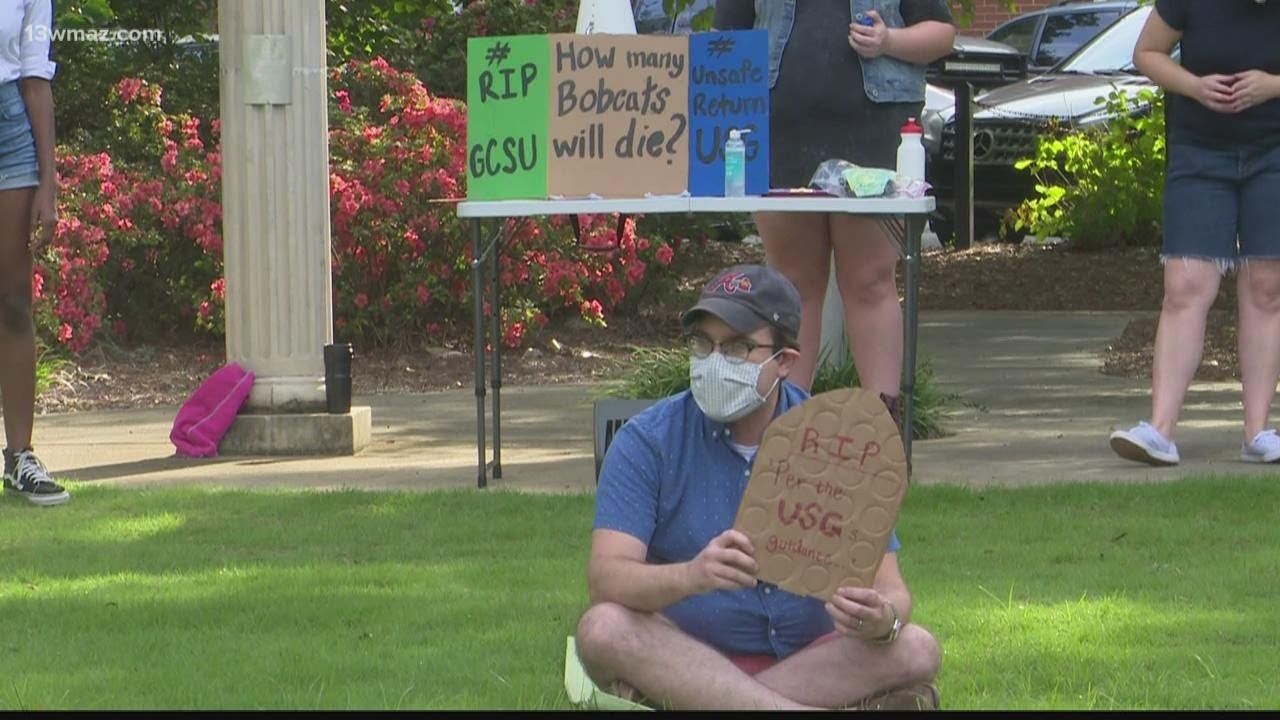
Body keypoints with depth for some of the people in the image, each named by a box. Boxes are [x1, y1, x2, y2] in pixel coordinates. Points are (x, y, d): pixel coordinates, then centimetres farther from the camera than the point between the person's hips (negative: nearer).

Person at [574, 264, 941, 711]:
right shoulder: (647, 442, -5)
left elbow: (889, 589, -6)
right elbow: (605, 578, -18)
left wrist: (882, 619, -32)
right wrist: (692, 576, -40)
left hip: (810, 660, 2)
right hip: (685, 657, -1)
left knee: (915, 651, -25)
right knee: (604, 628, -31)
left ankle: (672, 698, -28)